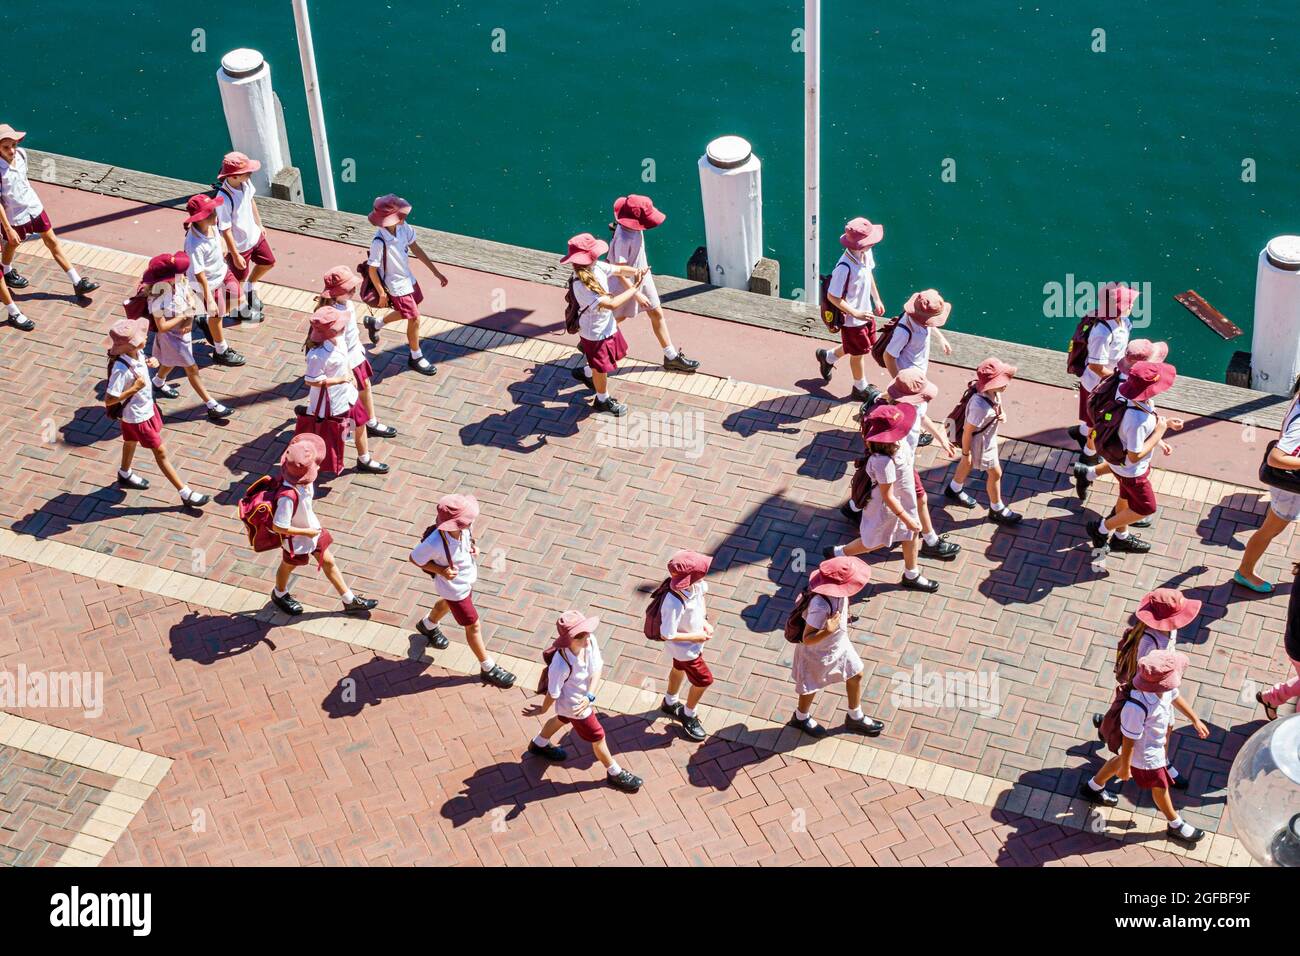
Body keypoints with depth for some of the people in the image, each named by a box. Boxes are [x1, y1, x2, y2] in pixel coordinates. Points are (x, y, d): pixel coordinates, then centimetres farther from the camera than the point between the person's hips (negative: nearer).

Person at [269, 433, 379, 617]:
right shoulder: (288, 496, -43)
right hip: (296, 540, -7)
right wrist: (306, 532, -23)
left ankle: (350, 601, 35)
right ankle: (279, 595, 54)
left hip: (312, 529, 7)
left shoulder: (304, 479, -19)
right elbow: (278, 527, -34)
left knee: (328, 562, 19)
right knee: (288, 566, 23)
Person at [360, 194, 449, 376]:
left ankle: (374, 323, 51)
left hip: (408, 278, 8)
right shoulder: (379, 242, -33)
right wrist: (382, 294, -12)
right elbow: (372, 271, -21)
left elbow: (415, 249, 0)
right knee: (414, 319, 5)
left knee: (408, 313, 27)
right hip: (397, 286, -8)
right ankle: (416, 357, 29)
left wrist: (436, 272, 1)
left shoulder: (403, 227, -14)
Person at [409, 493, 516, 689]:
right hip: (454, 588, -7)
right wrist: (440, 571, -30)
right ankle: (488, 669, 32)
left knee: (447, 603, 36)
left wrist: (472, 548, -16)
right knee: (473, 626, 11)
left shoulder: (462, 527, -26)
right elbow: (414, 559, -24)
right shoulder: (435, 544, -44)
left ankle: (428, 626, 69)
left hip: (467, 579, 7)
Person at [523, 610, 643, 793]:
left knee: (562, 719, 35)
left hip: (583, 700, 6)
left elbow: (596, 670, -18)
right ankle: (615, 774, 42)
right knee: (598, 738, 15)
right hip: (574, 705, -6)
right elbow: (553, 693, -24)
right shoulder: (561, 665, -44)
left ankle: (538, 745, 64)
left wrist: (589, 697, -32)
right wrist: (542, 709, -8)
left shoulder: (590, 641, -28)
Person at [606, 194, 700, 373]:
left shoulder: (634, 227, -12)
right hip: (628, 282, -8)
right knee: (618, 317, 15)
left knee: (657, 314, 13)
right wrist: (637, 295, -25)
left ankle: (672, 358, 25)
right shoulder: (623, 239, -37)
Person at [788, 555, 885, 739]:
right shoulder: (820, 606, -45)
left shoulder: (837, 592, -21)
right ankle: (801, 718, 52)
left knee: (856, 675, 22)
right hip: (818, 653, -7)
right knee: (811, 688, 20)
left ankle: (855, 718, 46)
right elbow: (807, 639, -37)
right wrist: (828, 631, -52)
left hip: (839, 644, 7)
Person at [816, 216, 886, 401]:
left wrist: (877, 299, 14)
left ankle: (827, 356, 50)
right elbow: (832, 297, -27)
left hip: (865, 311, 8)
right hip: (852, 319, -8)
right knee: (859, 353, 15)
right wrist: (855, 313, -26)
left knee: (866, 345, 28)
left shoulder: (866, 254, -13)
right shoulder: (845, 268, -37)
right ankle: (861, 389, 41)